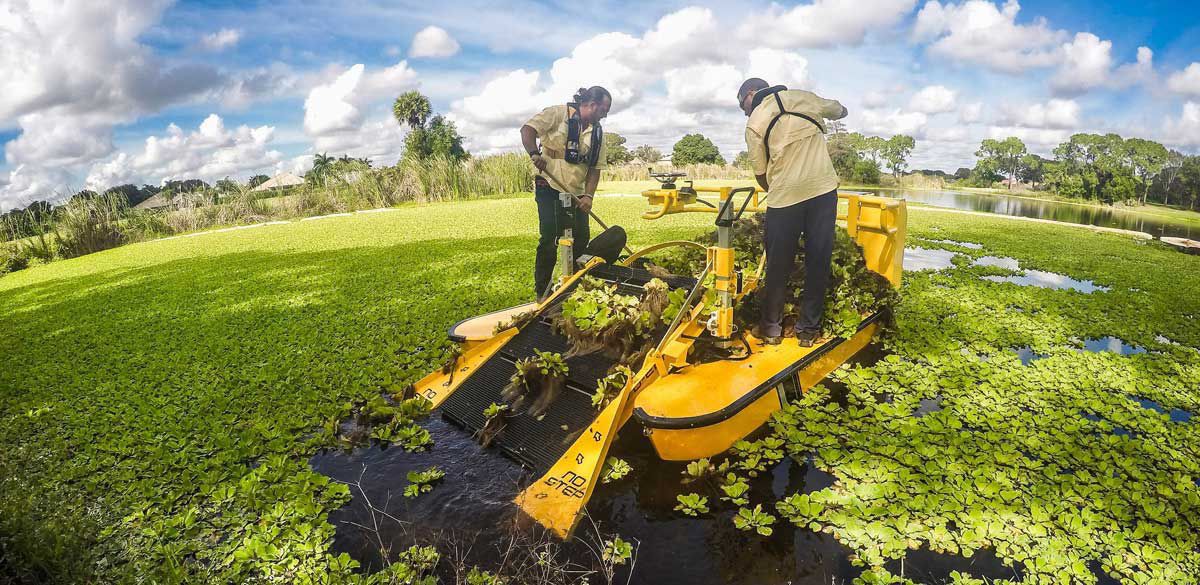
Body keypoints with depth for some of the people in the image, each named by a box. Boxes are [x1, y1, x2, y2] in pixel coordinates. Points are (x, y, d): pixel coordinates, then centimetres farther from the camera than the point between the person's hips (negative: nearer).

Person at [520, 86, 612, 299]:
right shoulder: (557, 114, -6)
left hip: (576, 194, 6)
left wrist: (588, 195, -6)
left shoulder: (597, 132, 10)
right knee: (549, 239, -7)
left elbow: (595, 167, 7)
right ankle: (542, 293, 4)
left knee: (581, 239, 7)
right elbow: (527, 129, -14)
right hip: (550, 188, -6)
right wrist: (534, 153, -31)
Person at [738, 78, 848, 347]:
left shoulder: (754, 123, 1)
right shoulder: (804, 97, 11)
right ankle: (809, 329, 15)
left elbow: (761, 173, 1)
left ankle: (771, 327, 18)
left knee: (779, 264, 9)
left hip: (784, 194, -2)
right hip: (824, 189, 3)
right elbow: (841, 110, 29)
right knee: (818, 261, 9)